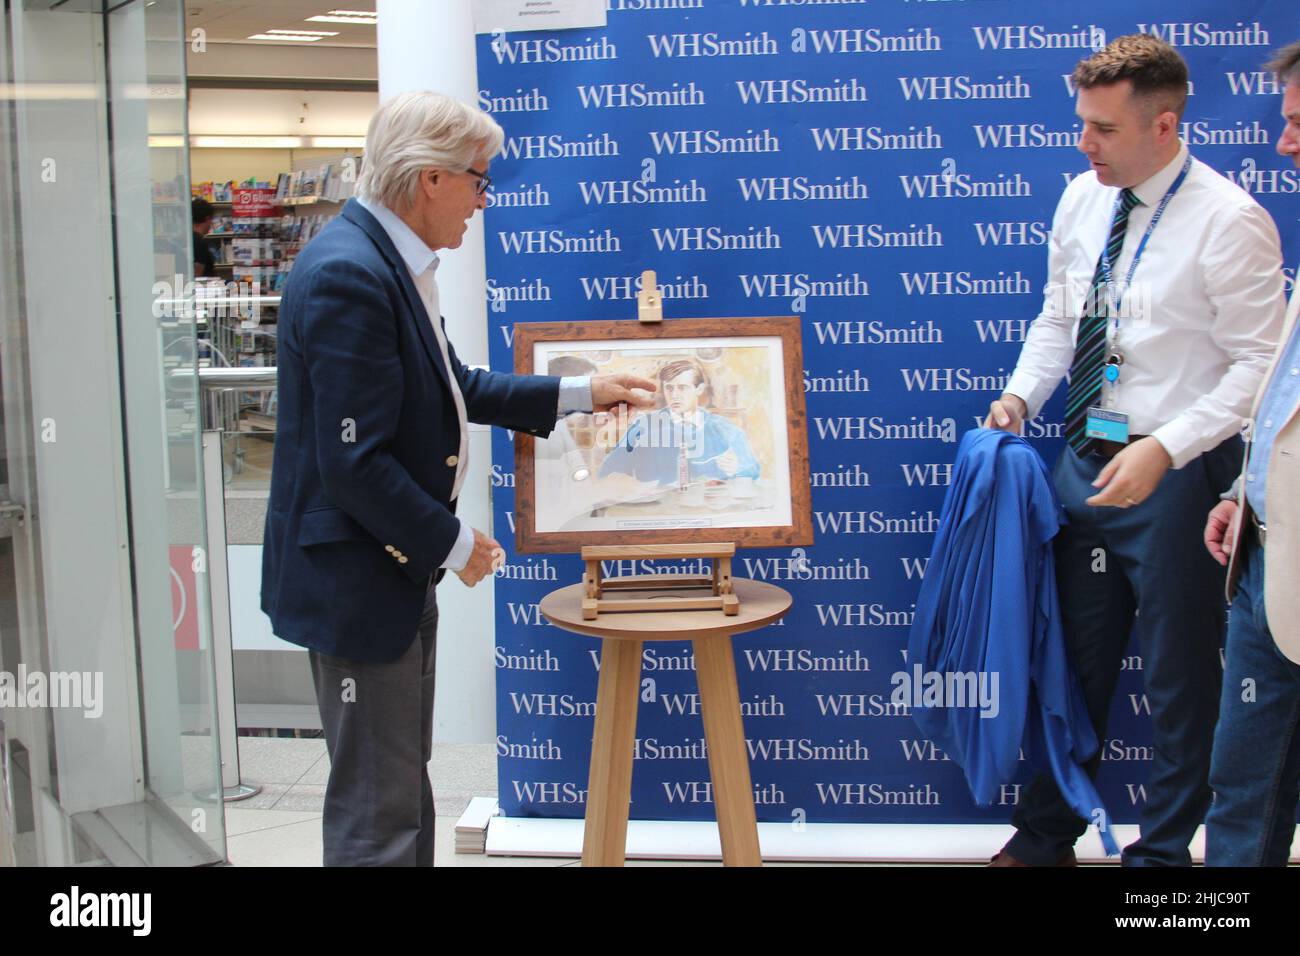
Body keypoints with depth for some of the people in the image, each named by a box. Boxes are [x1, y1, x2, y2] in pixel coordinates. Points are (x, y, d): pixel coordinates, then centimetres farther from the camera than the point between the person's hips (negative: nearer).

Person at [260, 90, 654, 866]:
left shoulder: (390, 261, 6)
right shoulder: (349, 275, -24)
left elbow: (453, 388, 17)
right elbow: (354, 462, -27)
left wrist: (579, 393, 16)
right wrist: (454, 542, -16)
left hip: (398, 569, 10)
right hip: (358, 577, -10)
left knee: (405, 781, 22)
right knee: (378, 804, 1)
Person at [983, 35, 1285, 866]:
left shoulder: (1229, 220, -14)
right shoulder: (1083, 199, 5)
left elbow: (1259, 366, -16)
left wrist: (1163, 450, -24)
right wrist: (1021, 394, -1)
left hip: (1177, 477, -6)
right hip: (1086, 462, 6)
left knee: (1179, 675, 9)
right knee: (1074, 663, 17)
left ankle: (1164, 850, 28)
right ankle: (1047, 837, 32)